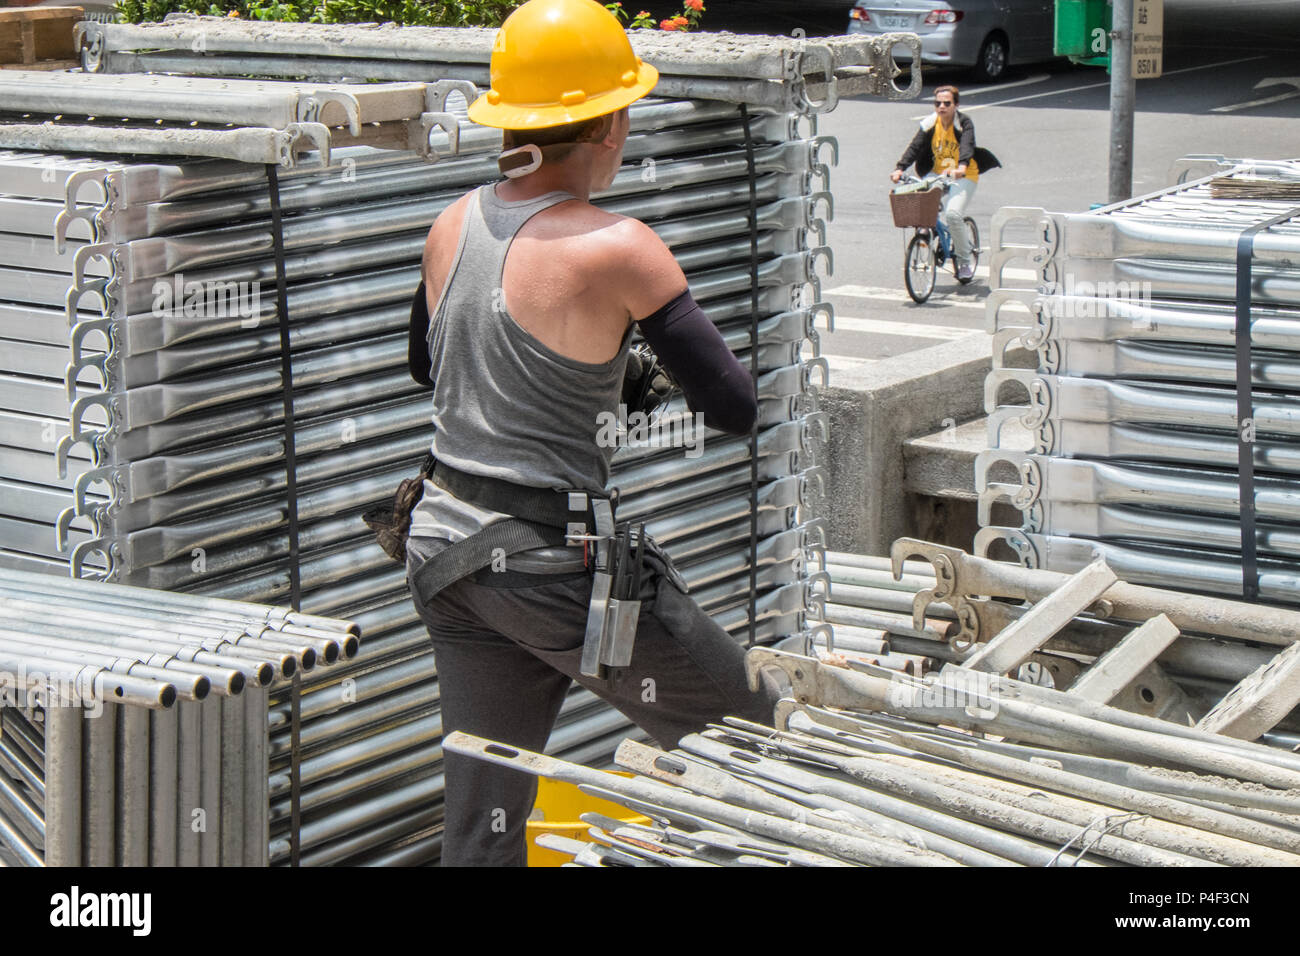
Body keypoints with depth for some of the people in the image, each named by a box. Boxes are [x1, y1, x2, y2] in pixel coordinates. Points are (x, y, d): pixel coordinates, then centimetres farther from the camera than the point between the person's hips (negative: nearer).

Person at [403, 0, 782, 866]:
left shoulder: (454, 225, 4)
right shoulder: (614, 249, -16)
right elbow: (735, 409, -15)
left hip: (448, 543, 7)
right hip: (556, 563, -7)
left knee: (482, 827, 13)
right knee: (756, 745, 11)